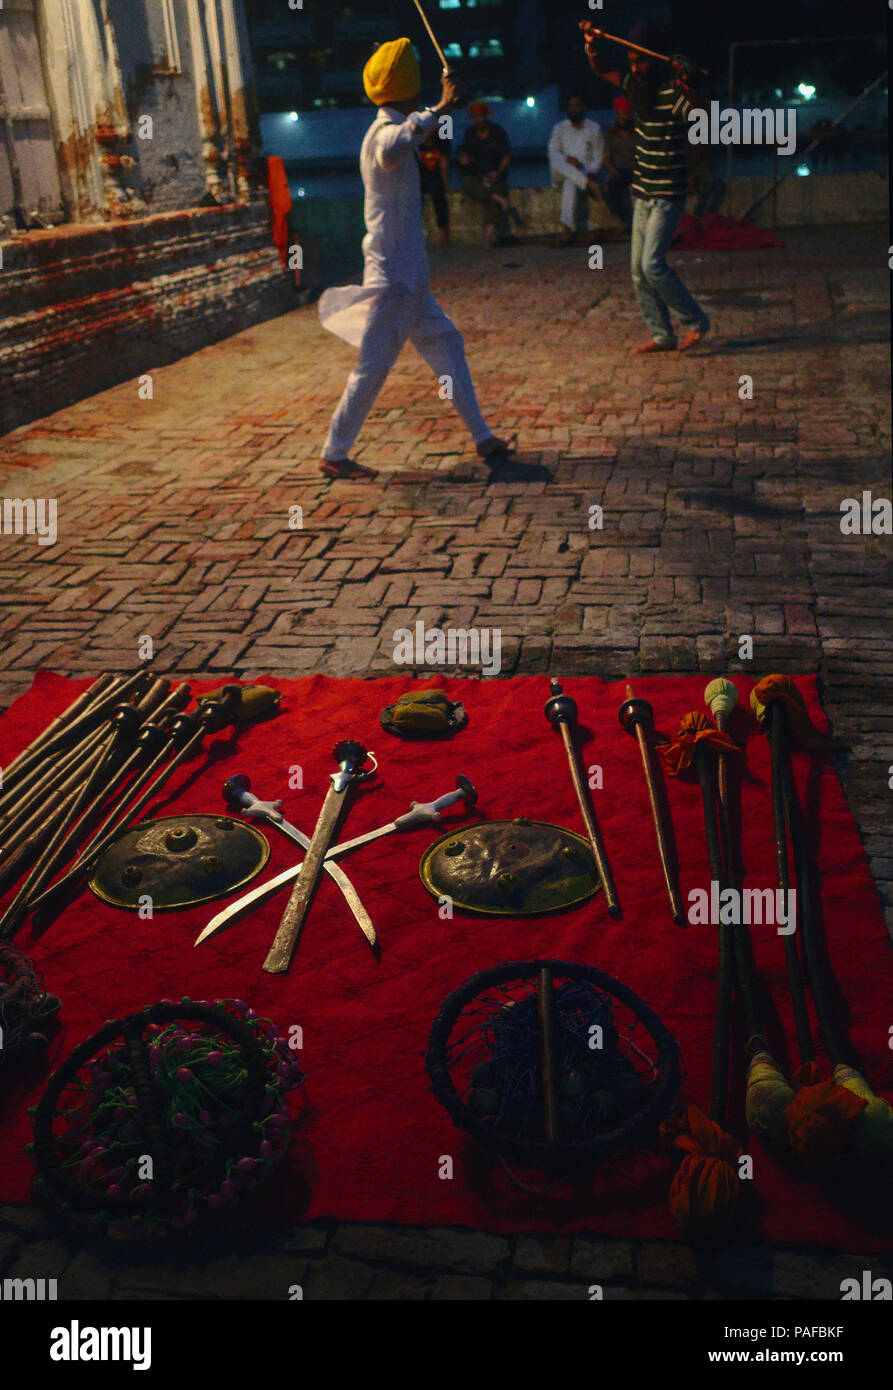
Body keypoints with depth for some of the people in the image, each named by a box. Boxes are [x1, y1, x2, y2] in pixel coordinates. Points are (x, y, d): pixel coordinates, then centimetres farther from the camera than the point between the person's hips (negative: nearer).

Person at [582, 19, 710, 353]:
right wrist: (592, 46, 3)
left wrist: (688, 95, -49)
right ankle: (662, 335, 15)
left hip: (668, 194, -8)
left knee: (653, 265, -17)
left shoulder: (672, 90, -16)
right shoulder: (637, 84, 7)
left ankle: (695, 322, -2)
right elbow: (601, 71, 21)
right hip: (643, 192, 8)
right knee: (638, 269, 7)